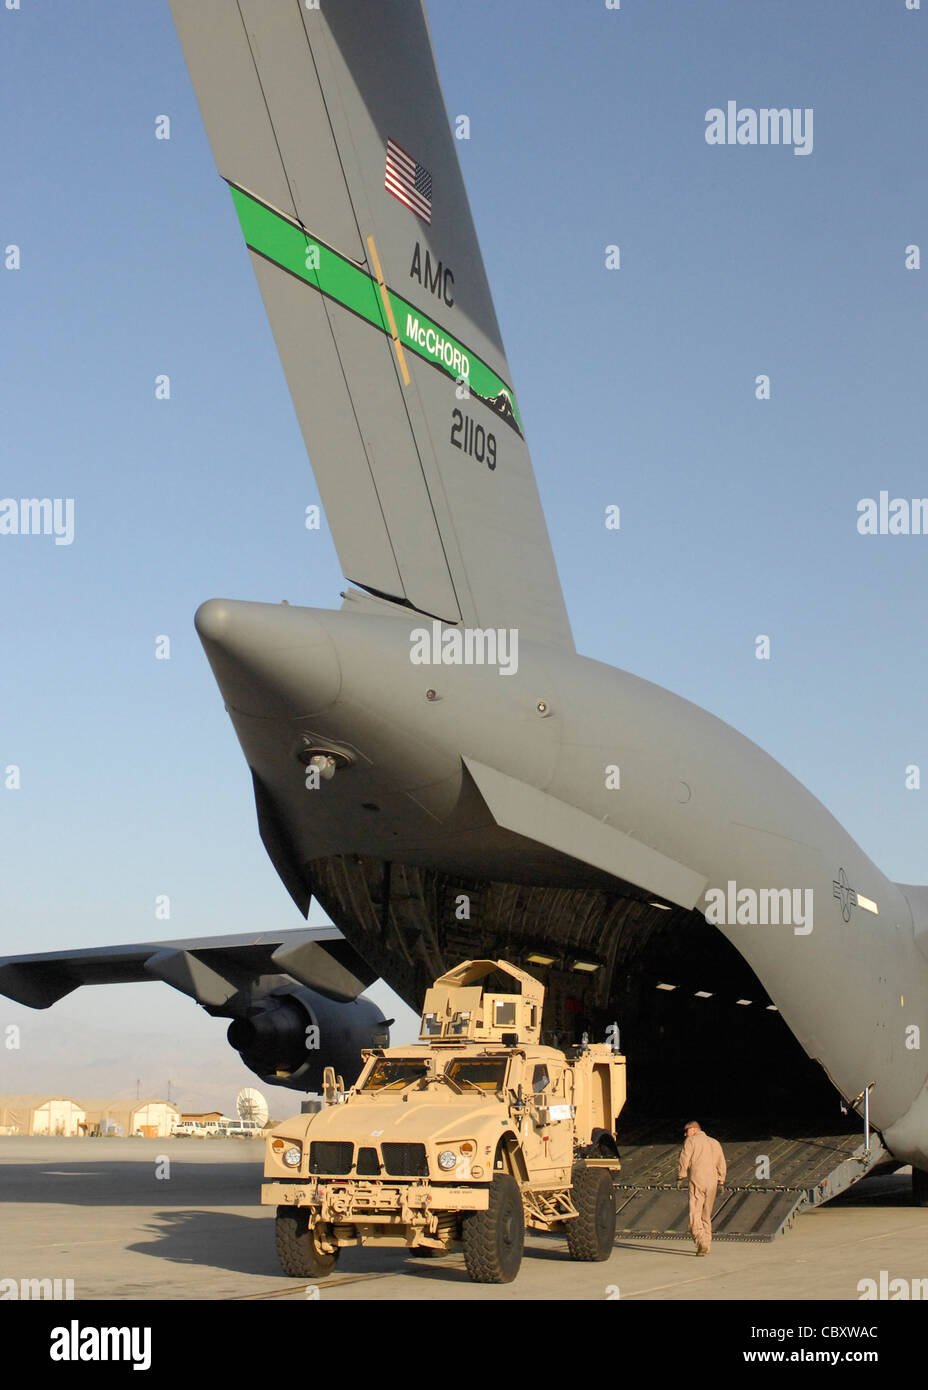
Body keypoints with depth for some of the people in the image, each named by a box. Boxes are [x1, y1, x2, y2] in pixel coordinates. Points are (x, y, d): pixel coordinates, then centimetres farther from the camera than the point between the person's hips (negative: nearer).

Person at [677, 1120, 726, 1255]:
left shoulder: (691, 1141, 1)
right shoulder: (715, 1143, 19)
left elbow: (684, 1161, -8)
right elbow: (721, 1164, 16)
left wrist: (680, 1178, -4)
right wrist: (721, 1183, 18)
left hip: (696, 1181, -6)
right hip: (712, 1183, 6)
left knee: (695, 1215, -7)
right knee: (706, 1215, 16)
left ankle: (701, 1242, -25)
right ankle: (706, 1246, 16)